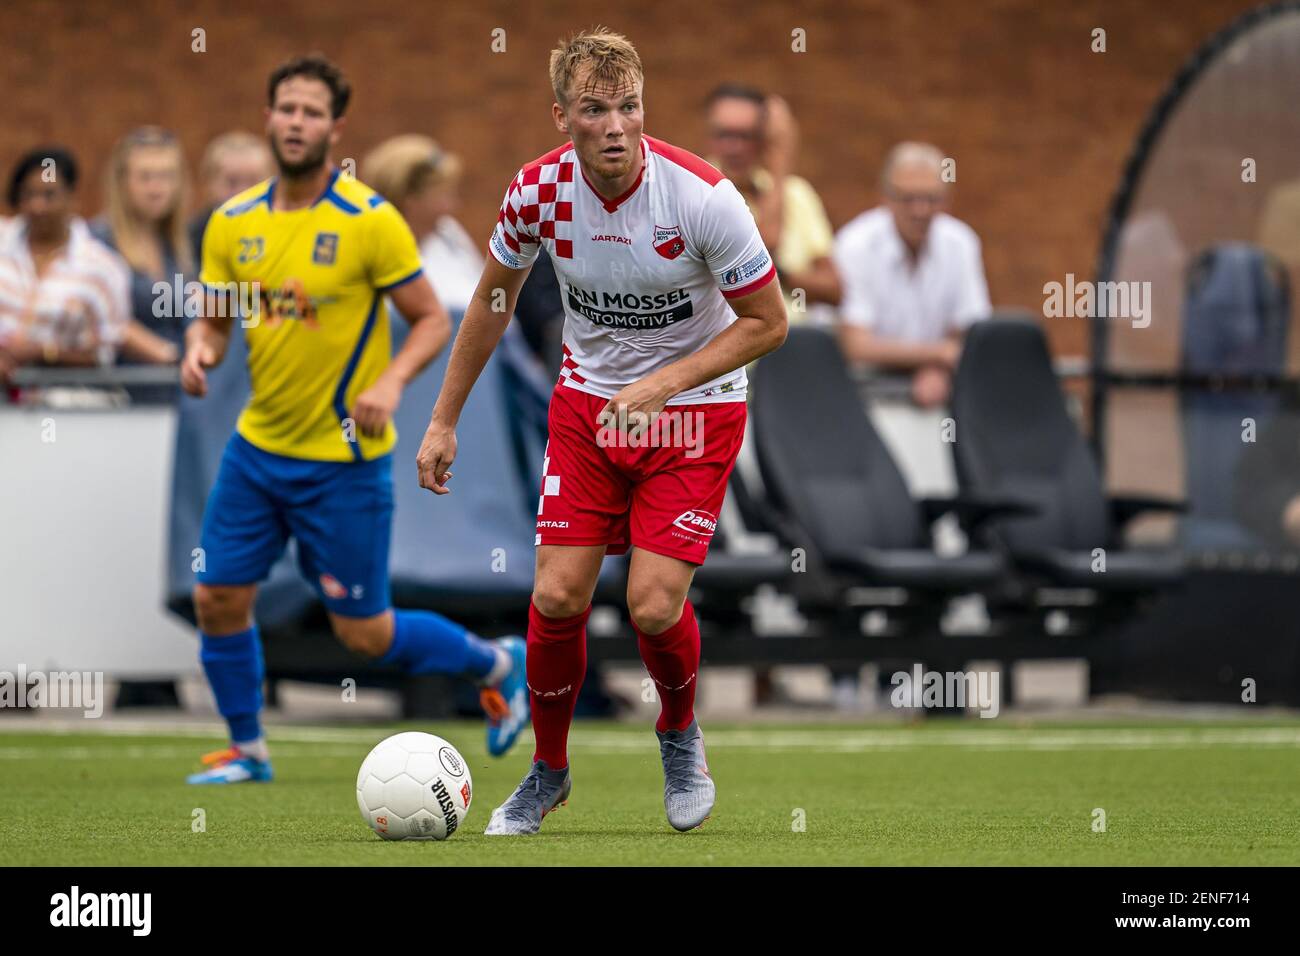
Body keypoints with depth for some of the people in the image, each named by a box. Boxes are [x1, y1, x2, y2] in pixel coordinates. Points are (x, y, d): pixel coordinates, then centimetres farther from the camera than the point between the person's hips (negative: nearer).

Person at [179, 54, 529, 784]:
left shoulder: (371, 222, -13)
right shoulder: (234, 223, 1)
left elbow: (434, 321, -9)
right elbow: (215, 319, 10)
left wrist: (391, 381, -26)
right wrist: (201, 349, -14)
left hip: (343, 458, -5)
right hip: (258, 447, 5)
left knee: (364, 632, 0)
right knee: (219, 600, 3)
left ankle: (497, 664, 25)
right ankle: (247, 750, 23)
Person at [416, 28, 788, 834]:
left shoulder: (703, 196, -24)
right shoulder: (538, 192, -13)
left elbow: (768, 322, -14)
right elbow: (492, 303, 6)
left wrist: (660, 386, -22)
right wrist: (445, 420, 9)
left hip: (696, 407, -3)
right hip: (589, 399, 3)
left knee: (654, 605, -14)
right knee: (559, 594, -6)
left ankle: (681, 735, 19)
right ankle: (549, 769, 18)